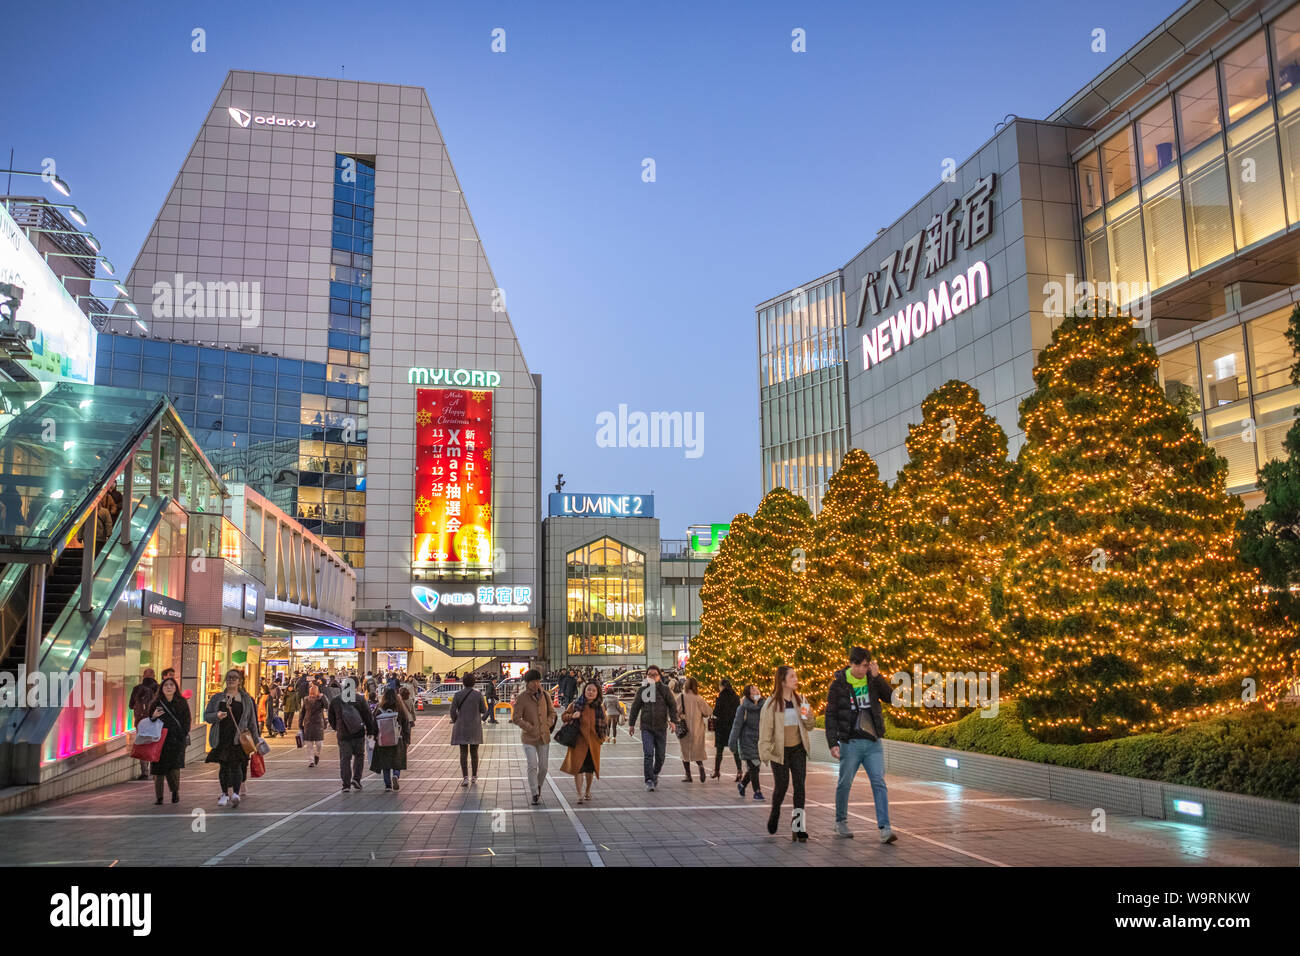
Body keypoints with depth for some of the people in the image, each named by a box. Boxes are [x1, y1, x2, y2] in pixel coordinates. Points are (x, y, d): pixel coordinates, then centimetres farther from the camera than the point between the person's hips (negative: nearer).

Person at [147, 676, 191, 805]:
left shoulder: (182, 703, 8)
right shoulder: (155, 704, 7)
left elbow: (186, 722, 10)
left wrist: (184, 739, 0)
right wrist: (154, 716, -11)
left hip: (177, 741, -1)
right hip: (159, 741, 1)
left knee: (174, 768, -11)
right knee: (158, 770, -2)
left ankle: (175, 791, 13)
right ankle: (158, 797, 10)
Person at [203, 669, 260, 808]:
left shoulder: (246, 699, 10)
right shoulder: (217, 698, 13)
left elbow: (252, 720, 12)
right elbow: (206, 715, 11)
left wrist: (254, 738, 8)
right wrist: (216, 716, -12)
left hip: (239, 737, -2)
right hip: (221, 736, 2)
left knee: (236, 765, -11)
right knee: (224, 765, 6)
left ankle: (235, 794, -20)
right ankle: (226, 794, 15)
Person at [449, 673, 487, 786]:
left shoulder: (458, 695, -6)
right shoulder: (478, 695, -6)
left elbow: (452, 711, -6)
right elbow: (484, 710, 0)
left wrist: (455, 722, 12)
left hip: (461, 727, -1)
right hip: (475, 728, 1)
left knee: (463, 753, 2)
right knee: (474, 752, 13)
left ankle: (465, 778, -8)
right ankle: (475, 777, 18)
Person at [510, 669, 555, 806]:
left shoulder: (545, 696, 3)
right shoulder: (521, 698, -9)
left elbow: (552, 712, 16)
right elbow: (516, 718, -9)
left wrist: (547, 725, -1)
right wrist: (531, 728, -15)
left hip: (544, 737, 4)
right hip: (529, 738, -4)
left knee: (543, 767, 7)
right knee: (532, 766, -12)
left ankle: (538, 788, 31)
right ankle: (535, 795, -4)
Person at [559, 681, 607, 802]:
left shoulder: (600, 708, 5)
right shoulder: (575, 705, -1)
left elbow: (603, 724, 17)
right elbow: (563, 716, 7)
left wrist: (602, 737, 4)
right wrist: (572, 716, -13)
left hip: (593, 742, 3)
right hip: (578, 741, -3)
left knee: (590, 768, 13)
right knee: (578, 767, -12)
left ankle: (588, 791, 34)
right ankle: (580, 795, -7)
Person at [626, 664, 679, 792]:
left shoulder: (664, 689, 2)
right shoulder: (642, 690, 5)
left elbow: (672, 705, 3)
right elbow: (635, 707, 11)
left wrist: (673, 720, -10)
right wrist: (631, 724, 9)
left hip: (661, 728, 0)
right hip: (646, 727, 0)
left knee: (660, 755, 8)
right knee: (648, 754, -11)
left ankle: (655, 774, 34)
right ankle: (649, 781, -8)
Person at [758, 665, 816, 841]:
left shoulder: (801, 700, 6)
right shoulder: (771, 703, -8)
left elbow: (811, 726, 10)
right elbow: (765, 729, -8)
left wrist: (807, 715, -11)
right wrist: (765, 752, -14)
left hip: (798, 749, 3)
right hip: (779, 751, -3)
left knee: (799, 785, -5)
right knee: (781, 785, 0)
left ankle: (798, 827, -2)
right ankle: (775, 813, 31)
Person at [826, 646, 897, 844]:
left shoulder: (873, 679, 5)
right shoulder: (839, 683, -5)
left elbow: (890, 696, -7)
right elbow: (831, 714, -4)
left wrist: (878, 677, -15)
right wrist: (832, 742, -11)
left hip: (873, 742, 2)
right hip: (850, 743, -2)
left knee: (879, 783, -6)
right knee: (845, 784, 7)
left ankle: (884, 828, -8)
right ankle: (841, 822, 26)